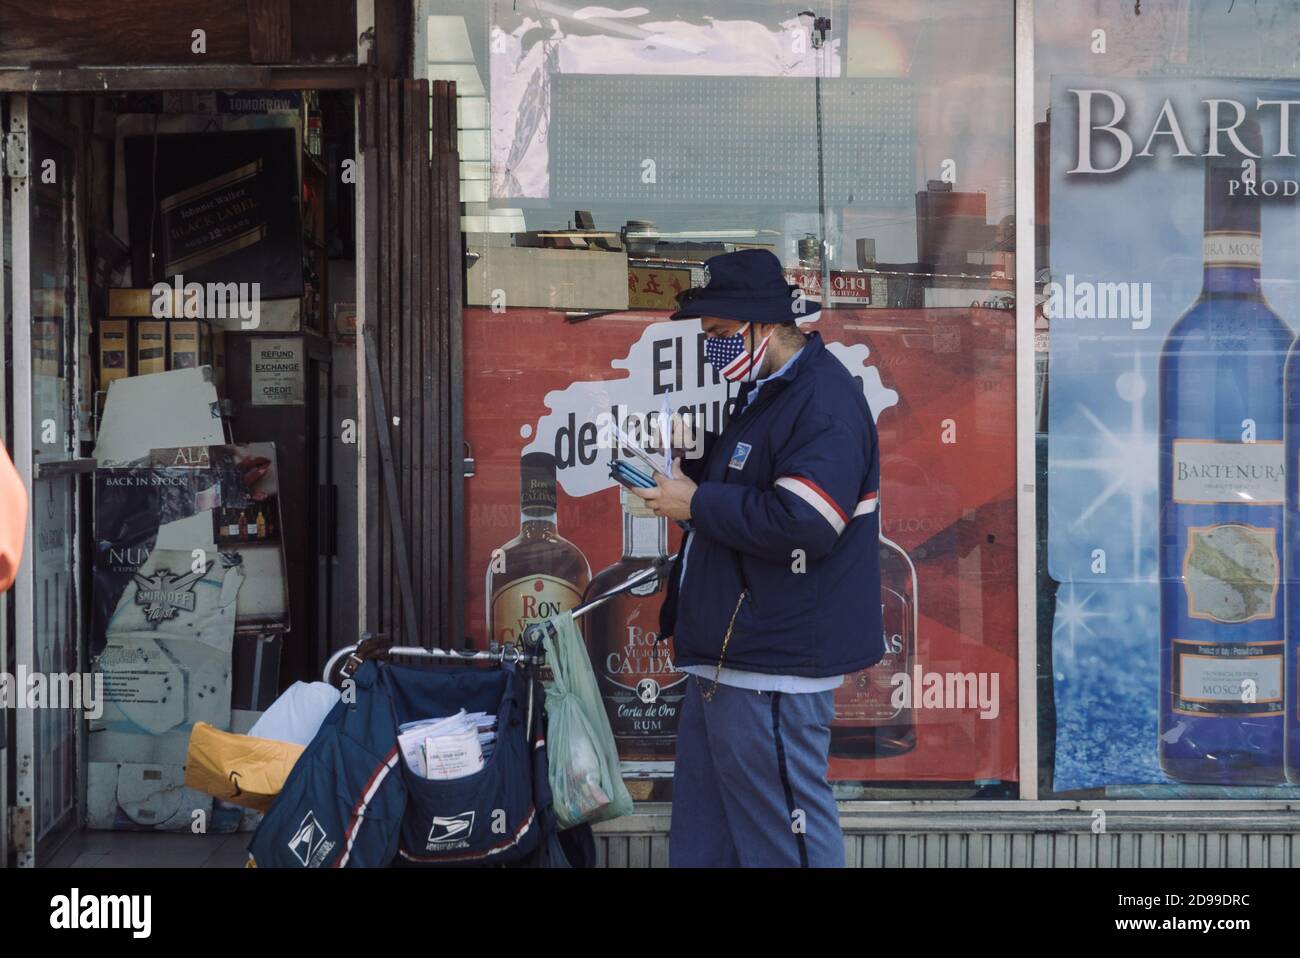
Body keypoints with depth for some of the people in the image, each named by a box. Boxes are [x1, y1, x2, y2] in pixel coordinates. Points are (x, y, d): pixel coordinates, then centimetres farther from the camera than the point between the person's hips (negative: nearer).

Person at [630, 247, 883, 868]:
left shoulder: (824, 403, -17)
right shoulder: (764, 395, 16)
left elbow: (801, 525, -28)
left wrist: (697, 504, -17)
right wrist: (686, 481, 8)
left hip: (772, 674, -11)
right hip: (723, 656, 11)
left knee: (784, 838, -4)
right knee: (702, 834, 17)